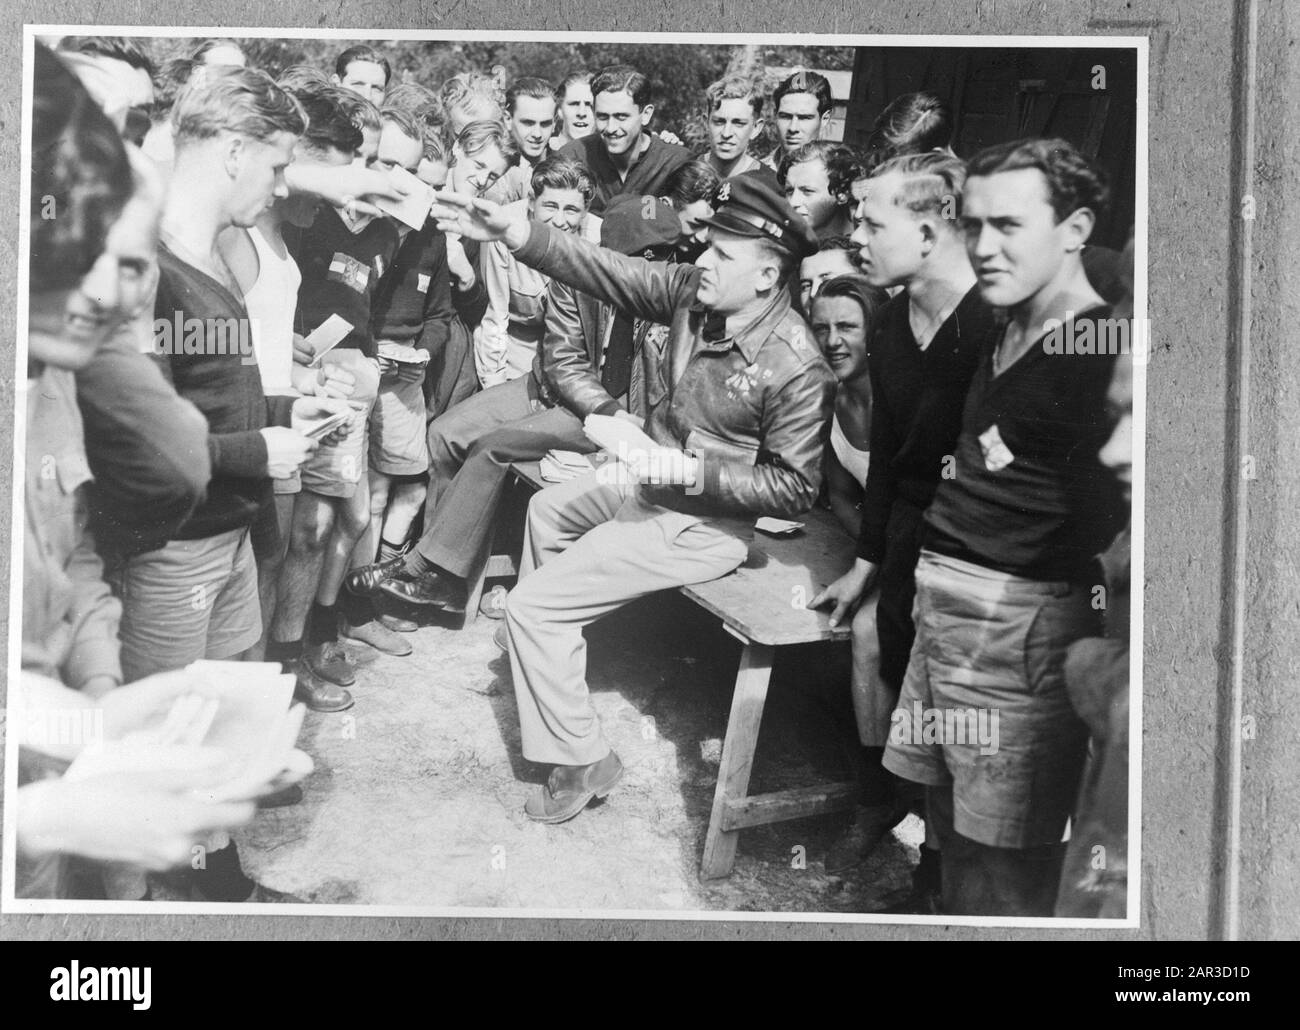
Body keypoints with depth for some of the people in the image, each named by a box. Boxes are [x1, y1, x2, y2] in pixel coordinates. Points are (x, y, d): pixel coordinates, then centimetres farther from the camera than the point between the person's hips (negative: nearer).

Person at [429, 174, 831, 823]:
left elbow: (794, 488, -24)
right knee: (547, 508, 32)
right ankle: (549, 652, 50)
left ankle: (580, 759, 6)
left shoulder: (796, 371, -29)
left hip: (701, 522, -9)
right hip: (657, 475, 9)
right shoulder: (695, 290, -9)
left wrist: (690, 471, -28)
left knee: (529, 605, -9)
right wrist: (515, 234, -18)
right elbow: (609, 272, -8)